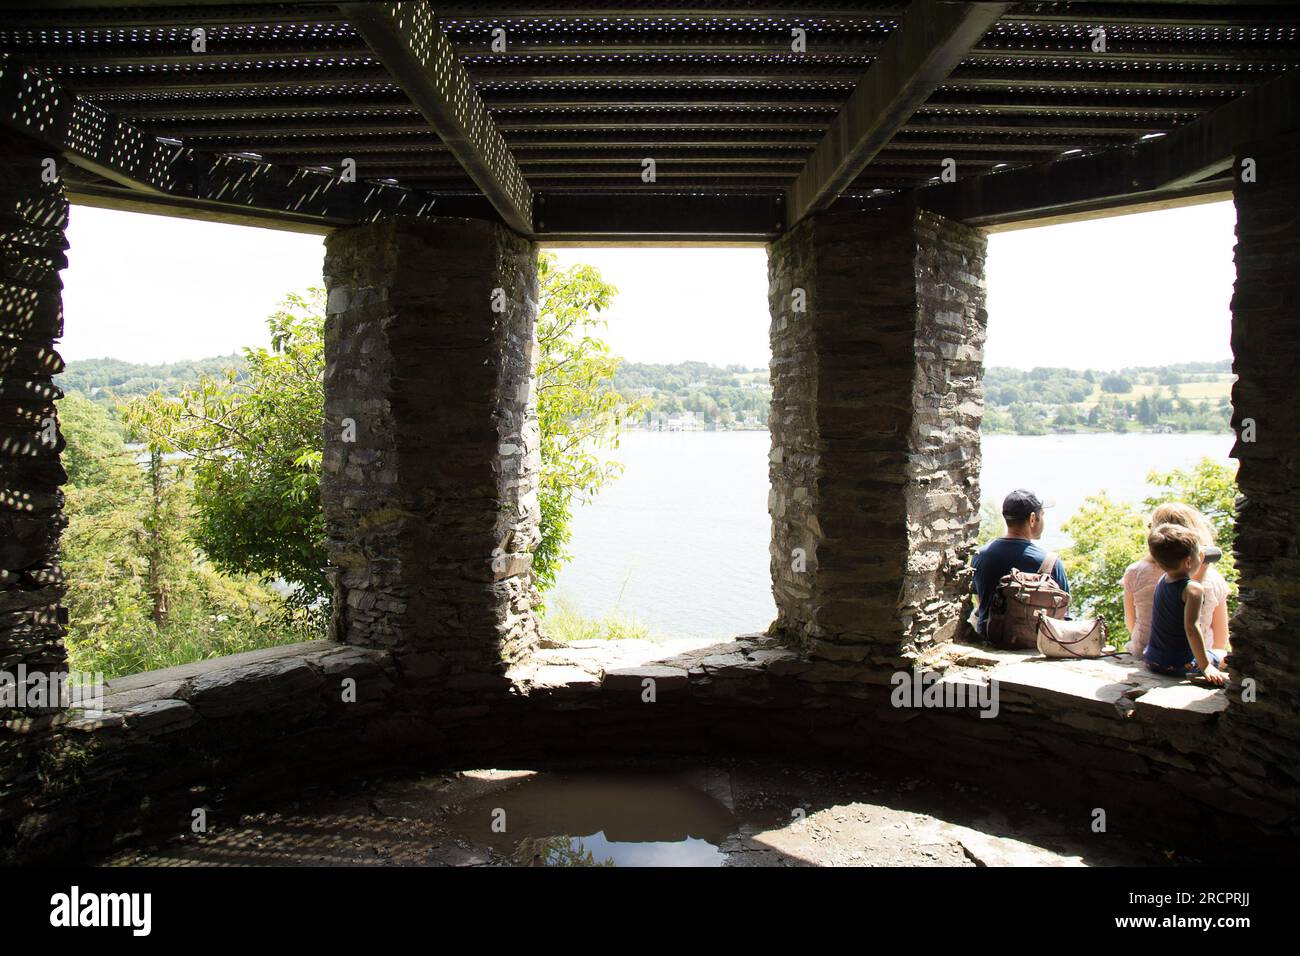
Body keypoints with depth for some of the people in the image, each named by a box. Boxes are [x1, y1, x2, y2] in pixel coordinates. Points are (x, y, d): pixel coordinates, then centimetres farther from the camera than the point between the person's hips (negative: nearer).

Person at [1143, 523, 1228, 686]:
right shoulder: (1193, 589, -18)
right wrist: (1205, 667, -25)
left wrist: (1202, 567, 23)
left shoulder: (1162, 580, 5)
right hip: (1181, 665, -8)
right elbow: (1191, 627, -26)